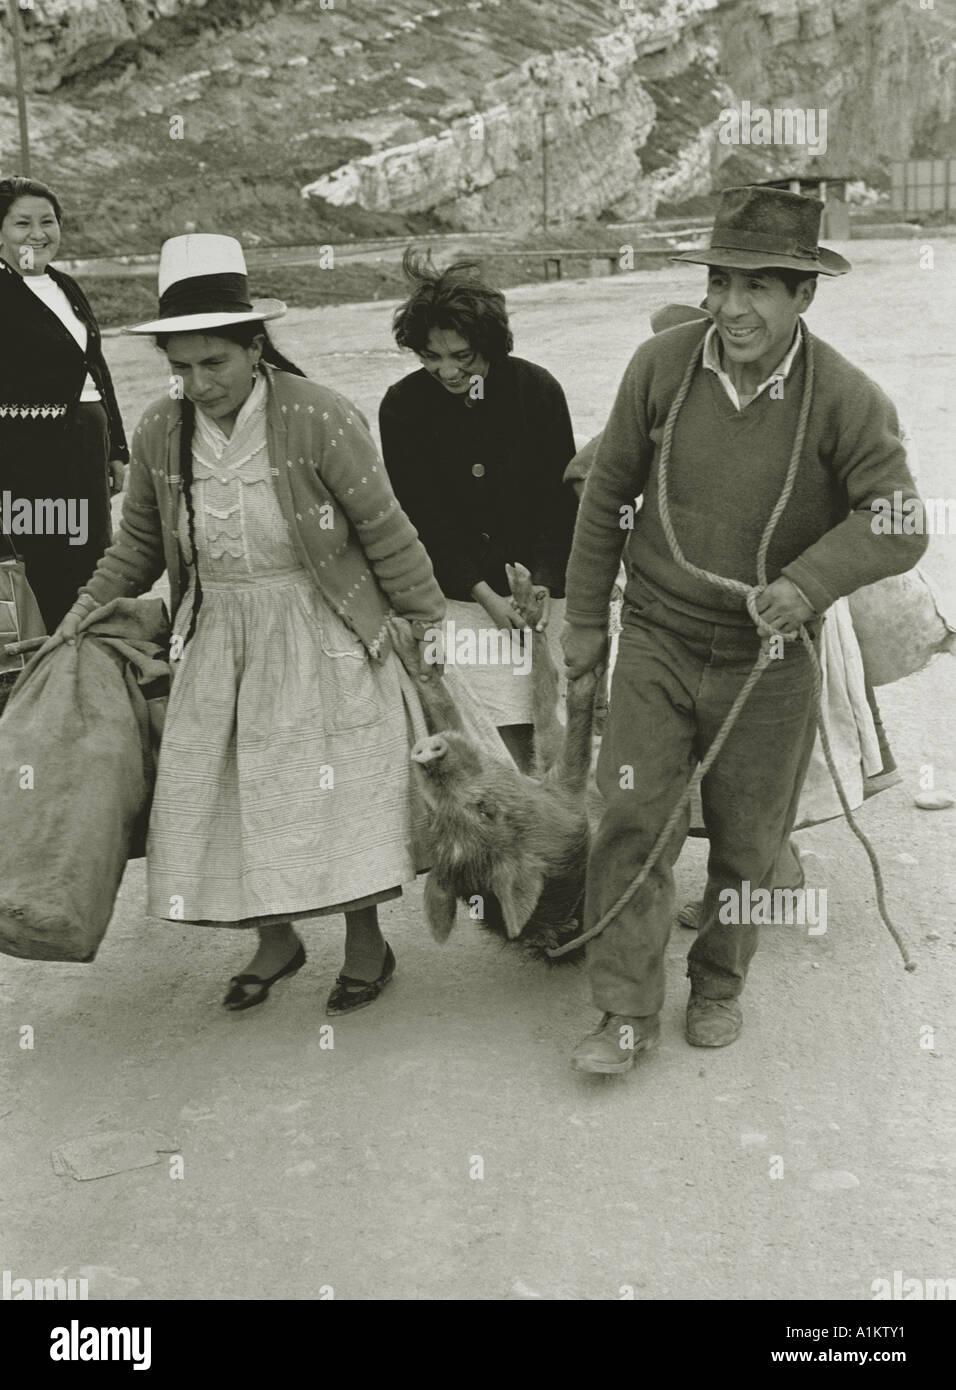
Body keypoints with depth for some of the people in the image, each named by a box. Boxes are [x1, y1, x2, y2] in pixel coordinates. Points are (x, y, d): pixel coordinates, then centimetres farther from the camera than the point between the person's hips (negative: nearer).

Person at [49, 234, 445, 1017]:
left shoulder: (319, 420, -17)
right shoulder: (160, 432, -3)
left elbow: (387, 534, -9)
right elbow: (139, 545, 12)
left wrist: (429, 628, -5)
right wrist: (86, 610, 3)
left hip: (323, 640, -4)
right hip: (220, 646, 5)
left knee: (341, 792, 2)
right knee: (227, 795, 8)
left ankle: (367, 944, 25)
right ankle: (275, 942, 30)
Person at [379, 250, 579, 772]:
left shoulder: (536, 390, -4)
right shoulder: (402, 407, -5)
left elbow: (563, 501, 1)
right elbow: (422, 519, -4)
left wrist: (544, 582, -11)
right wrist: (485, 594, -12)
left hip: (542, 578, 1)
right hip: (460, 590, -1)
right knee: (508, 734, -7)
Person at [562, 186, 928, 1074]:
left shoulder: (846, 400, -13)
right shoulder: (660, 367, -7)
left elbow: (897, 524, -14)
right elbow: (607, 495, 3)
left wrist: (808, 579, -32)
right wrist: (585, 620, 8)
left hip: (770, 662, -1)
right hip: (657, 642, 1)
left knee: (748, 843, 13)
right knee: (632, 823, -5)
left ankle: (719, 985, 37)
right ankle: (627, 1012, 9)